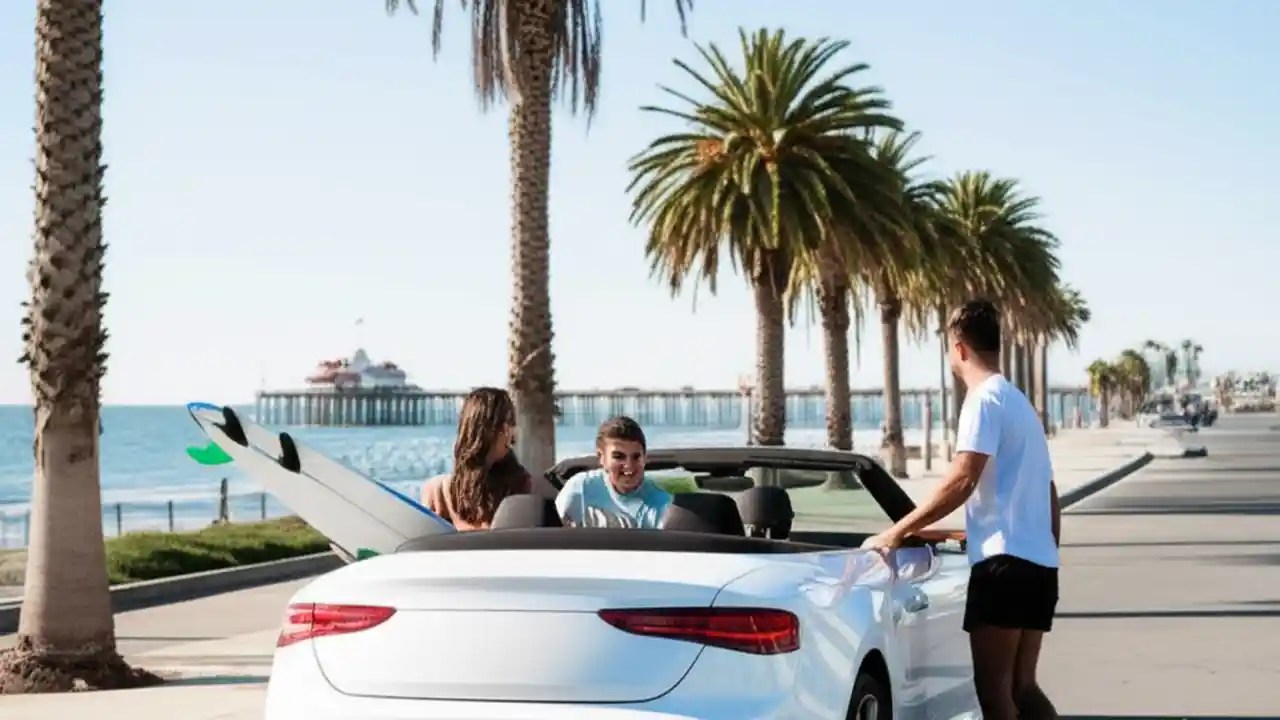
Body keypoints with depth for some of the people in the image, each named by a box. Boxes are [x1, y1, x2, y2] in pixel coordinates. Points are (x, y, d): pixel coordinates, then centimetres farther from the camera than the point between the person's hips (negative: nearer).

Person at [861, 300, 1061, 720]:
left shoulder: (985, 400, -8)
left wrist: (898, 531, -16)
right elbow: (1048, 495, 24)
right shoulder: (1019, 402, 21)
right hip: (1039, 563, 9)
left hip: (1005, 560, -9)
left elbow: (962, 481, -19)